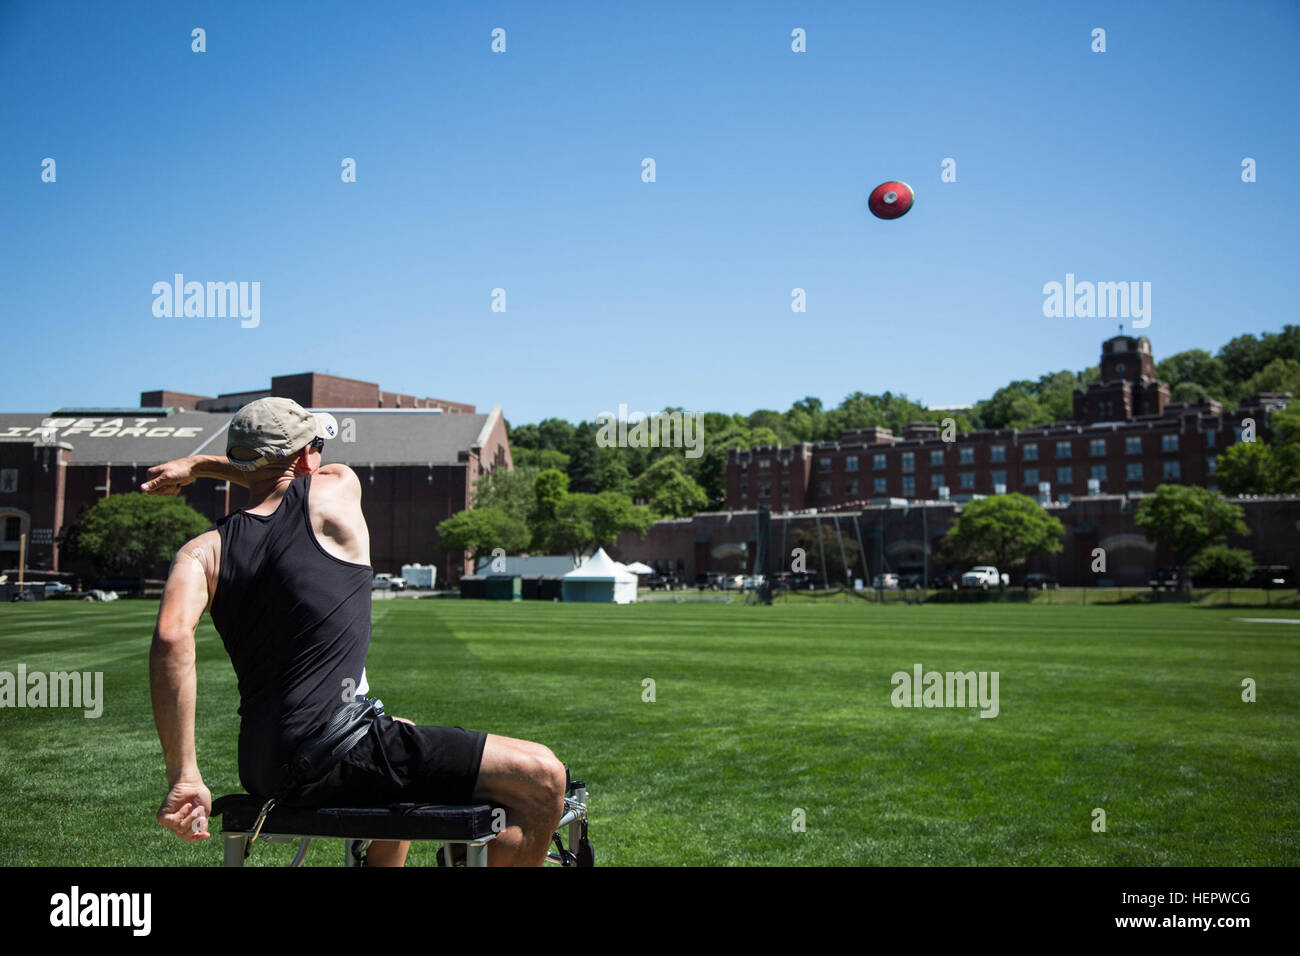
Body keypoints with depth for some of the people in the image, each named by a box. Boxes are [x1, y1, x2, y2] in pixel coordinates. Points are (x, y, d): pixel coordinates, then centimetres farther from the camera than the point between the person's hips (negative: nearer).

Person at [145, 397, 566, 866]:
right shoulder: (337, 491, -1)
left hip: (262, 769, 8)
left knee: (404, 738, 38)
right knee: (543, 779, -8)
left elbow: (171, 637, -12)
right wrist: (199, 465, 28)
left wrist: (184, 776, -11)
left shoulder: (203, 551, 7)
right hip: (331, 754, -7)